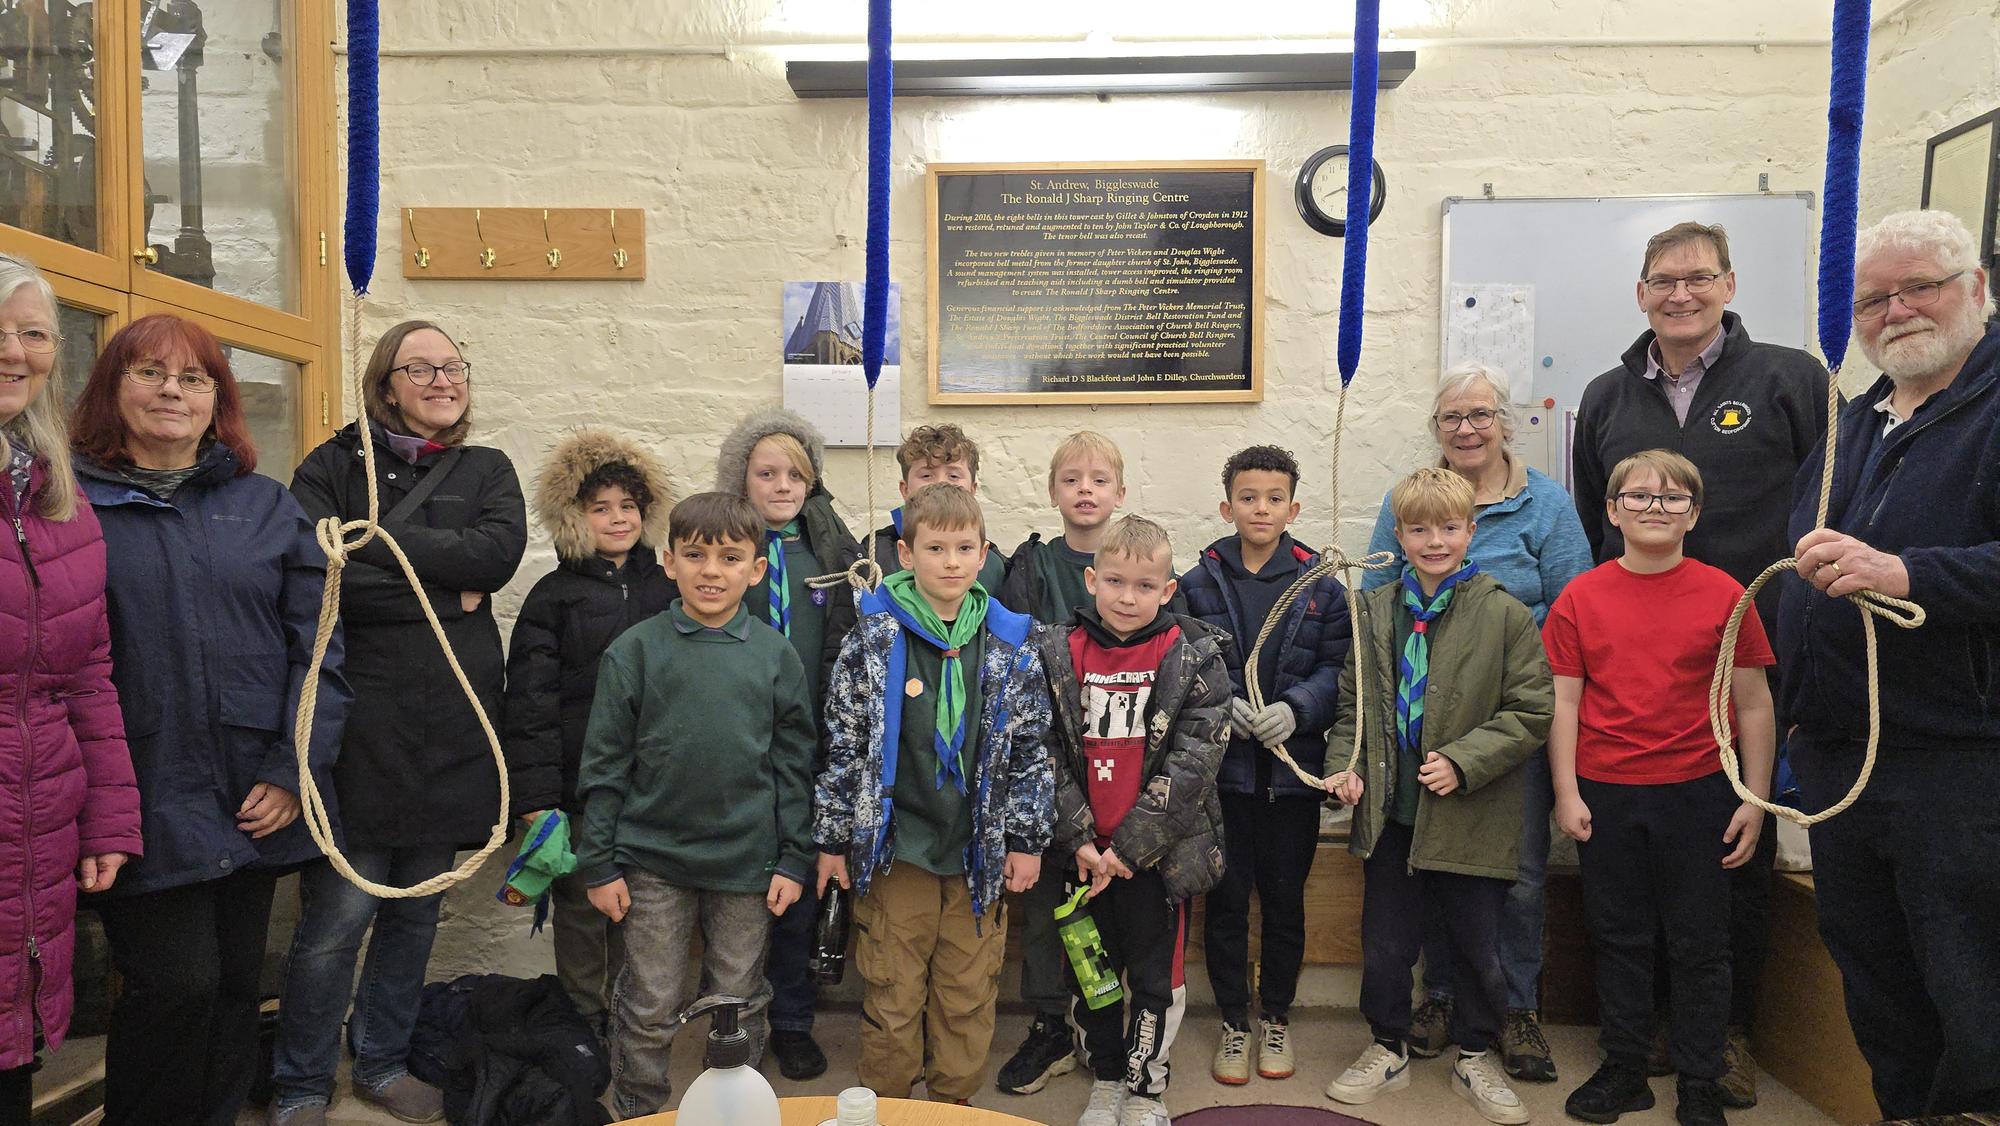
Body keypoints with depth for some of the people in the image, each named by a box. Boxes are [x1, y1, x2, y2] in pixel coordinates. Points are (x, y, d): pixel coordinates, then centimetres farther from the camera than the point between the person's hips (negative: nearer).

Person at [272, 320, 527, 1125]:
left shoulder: (487, 471, 12)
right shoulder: (335, 467, 2)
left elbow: (500, 551, -9)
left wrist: (373, 542, -12)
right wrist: (442, 591, -12)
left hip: (451, 726, 4)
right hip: (359, 723, -3)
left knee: (417, 908, 14)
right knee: (338, 915, -2)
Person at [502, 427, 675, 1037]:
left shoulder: (667, 591, 10)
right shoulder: (554, 596, 0)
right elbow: (530, 702, -4)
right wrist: (536, 798, -11)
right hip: (581, 783, -2)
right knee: (581, 906, 8)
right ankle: (583, 1025, 24)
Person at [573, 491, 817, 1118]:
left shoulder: (776, 656, -1)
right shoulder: (634, 651, -4)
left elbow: (794, 766, 4)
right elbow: (604, 765, -1)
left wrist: (794, 859, 1)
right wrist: (599, 864, -2)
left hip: (747, 861, 1)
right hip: (653, 860, -1)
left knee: (740, 1003, 14)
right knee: (650, 1010, 9)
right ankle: (636, 1113, 31)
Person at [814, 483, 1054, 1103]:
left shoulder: (1011, 644, 0)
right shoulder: (874, 639, -5)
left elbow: (1030, 748, 5)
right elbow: (843, 744, -1)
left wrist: (1026, 838, 2)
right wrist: (833, 838, -1)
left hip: (980, 853, 2)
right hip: (894, 849, -1)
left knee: (969, 998, 11)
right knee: (892, 998, 10)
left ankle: (955, 1104, 30)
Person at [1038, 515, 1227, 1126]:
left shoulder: (1193, 657, -8)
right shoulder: (1058, 653, -2)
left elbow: (1193, 760, -13)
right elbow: (1047, 753, -2)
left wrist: (1130, 844, -17)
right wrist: (1079, 839, -11)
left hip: (1159, 850, -2)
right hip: (1085, 851, 3)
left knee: (1155, 976, 10)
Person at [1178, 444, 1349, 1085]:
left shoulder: (1321, 586, 2)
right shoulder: (1199, 583, 1)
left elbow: (1337, 667, -2)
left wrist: (1295, 708, -18)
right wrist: (1221, 705, -18)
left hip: (1293, 766, 1)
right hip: (1221, 766, 0)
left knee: (1285, 895, 12)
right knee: (1226, 897, 8)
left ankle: (1277, 1017, 30)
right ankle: (1233, 1022, 25)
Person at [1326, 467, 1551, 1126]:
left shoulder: (1506, 615, -7)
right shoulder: (1374, 612, 4)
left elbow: (1530, 713, -8)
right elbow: (1353, 699, 11)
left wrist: (1463, 762, -17)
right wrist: (1347, 765, -3)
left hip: (1471, 817, -2)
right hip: (1391, 810, 3)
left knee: (1478, 946, 13)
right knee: (1385, 942, 13)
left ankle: (1474, 1057, 35)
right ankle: (1388, 1049, 34)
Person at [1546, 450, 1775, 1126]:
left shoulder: (1724, 595, -2)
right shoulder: (1581, 597, 0)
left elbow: (1753, 704, 1)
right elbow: (1563, 701, 0)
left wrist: (1755, 798, -2)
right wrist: (1566, 792, -4)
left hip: (1697, 793, -1)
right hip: (1605, 796, 1)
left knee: (1699, 945, 10)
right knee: (1619, 938, 12)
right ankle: (1624, 1070, 27)